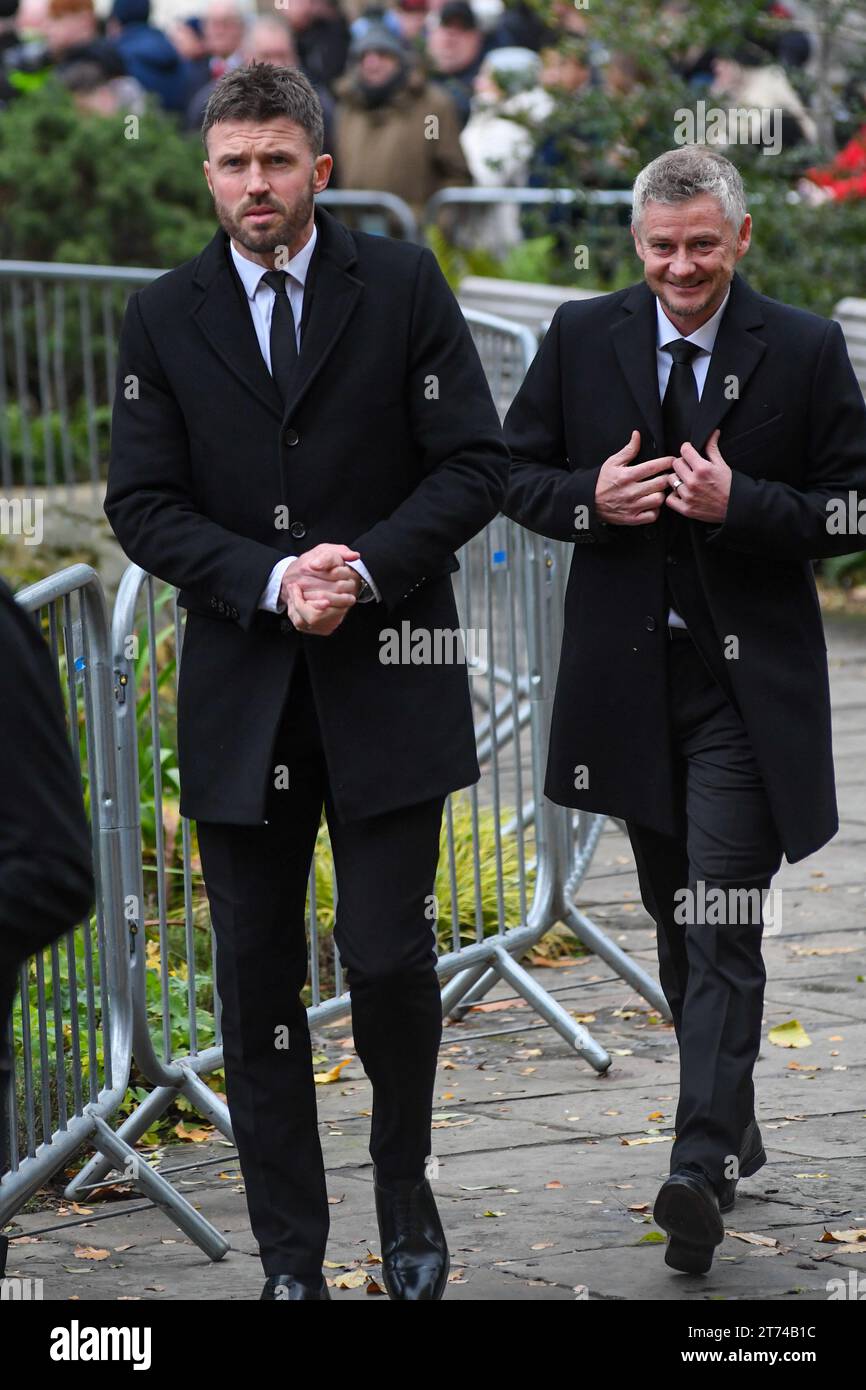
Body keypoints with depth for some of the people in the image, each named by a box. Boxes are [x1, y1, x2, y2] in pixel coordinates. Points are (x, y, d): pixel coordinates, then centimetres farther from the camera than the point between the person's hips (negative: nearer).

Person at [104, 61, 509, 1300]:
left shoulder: (402, 288, 1)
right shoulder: (164, 320, 5)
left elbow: (474, 465, -1)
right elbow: (142, 504, 1)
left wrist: (366, 567, -15)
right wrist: (270, 582, -13)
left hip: (388, 685, -2)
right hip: (241, 692, 2)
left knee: (389, 957, -6)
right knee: (257, 985, 4)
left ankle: (405, 1183, 23)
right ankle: (289, 1257, 14)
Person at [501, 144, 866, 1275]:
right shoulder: (581, 340, 4)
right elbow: (514, 473, 9)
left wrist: (739, 503, -19)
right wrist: (590, 498, -11)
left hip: (746, 681, -4)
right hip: (631, 673, 4)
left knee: (723, 932, -10)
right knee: (678, 922, 15)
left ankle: (702, 1170, -14)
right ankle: (732, 1125, 30)